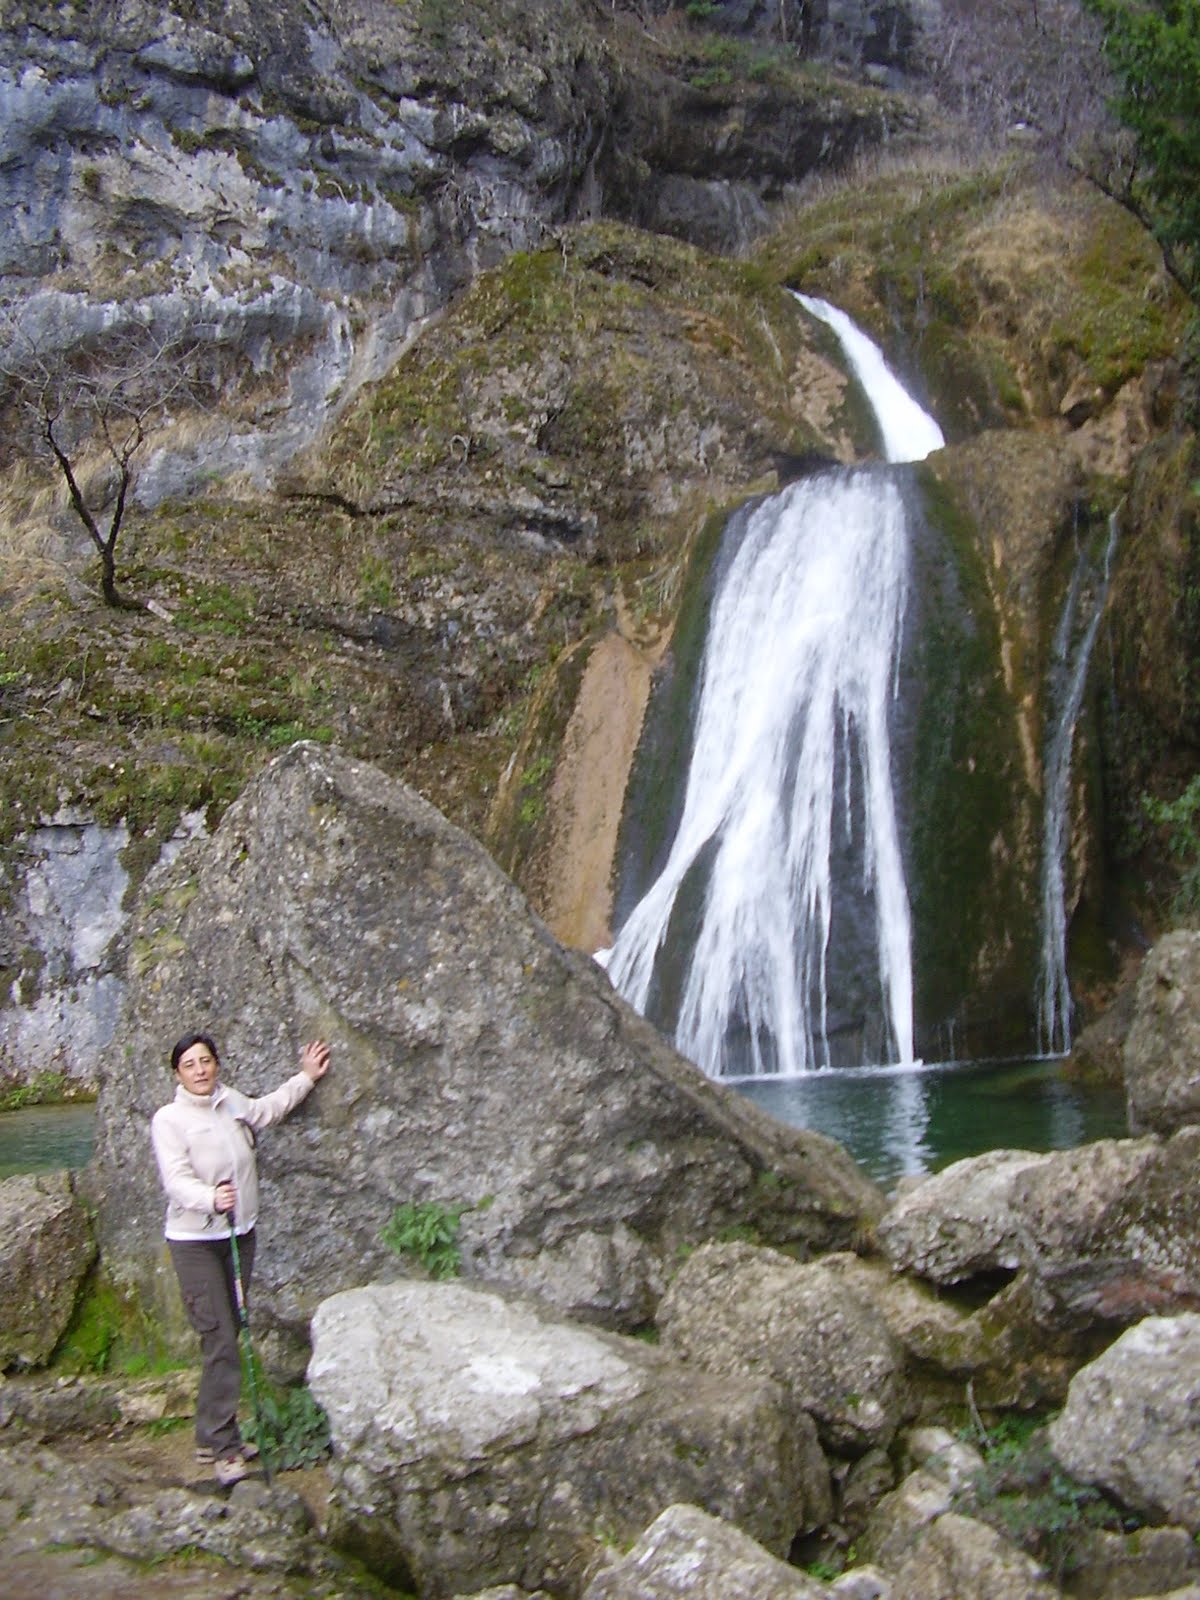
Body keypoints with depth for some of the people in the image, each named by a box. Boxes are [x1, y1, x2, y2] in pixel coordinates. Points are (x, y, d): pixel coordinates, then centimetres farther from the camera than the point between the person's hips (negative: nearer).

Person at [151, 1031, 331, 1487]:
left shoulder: (231, 1103, 6)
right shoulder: (169, 1119, -12)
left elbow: (268, 1109, 27)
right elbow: (177, 1179, -23)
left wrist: (306, 1077, 27)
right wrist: (212, 1200, -41)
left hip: (239, 1233, 6)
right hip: (195, 1240, -6)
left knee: (227, 1337, 11)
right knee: (220, 1341, -10)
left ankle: (211, 1437, 21)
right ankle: (224, 1447, -2)